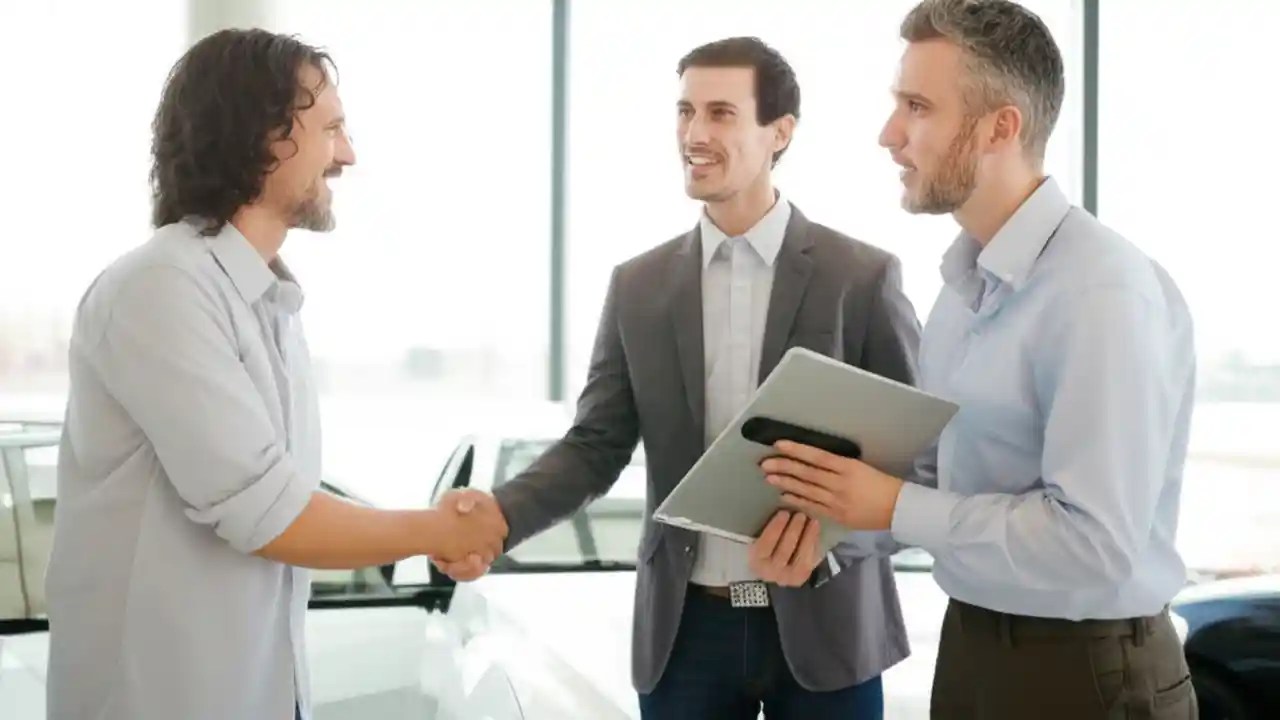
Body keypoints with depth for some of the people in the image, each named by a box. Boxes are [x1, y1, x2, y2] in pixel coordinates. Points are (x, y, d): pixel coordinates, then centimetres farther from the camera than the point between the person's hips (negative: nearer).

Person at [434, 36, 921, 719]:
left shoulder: (863, 277, -4)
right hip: (684, 630, 2)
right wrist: (495, 515, -15)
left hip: (825, 625, -2)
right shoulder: (637, 285, 5)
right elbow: (594, 447, 3)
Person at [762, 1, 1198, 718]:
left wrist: (895, 508, -21)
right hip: (968, 647, 8)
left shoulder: (1105, 293, -22)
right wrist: (834, 517, -5)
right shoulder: (965, 281, 6)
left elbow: (1095, 544, -26)